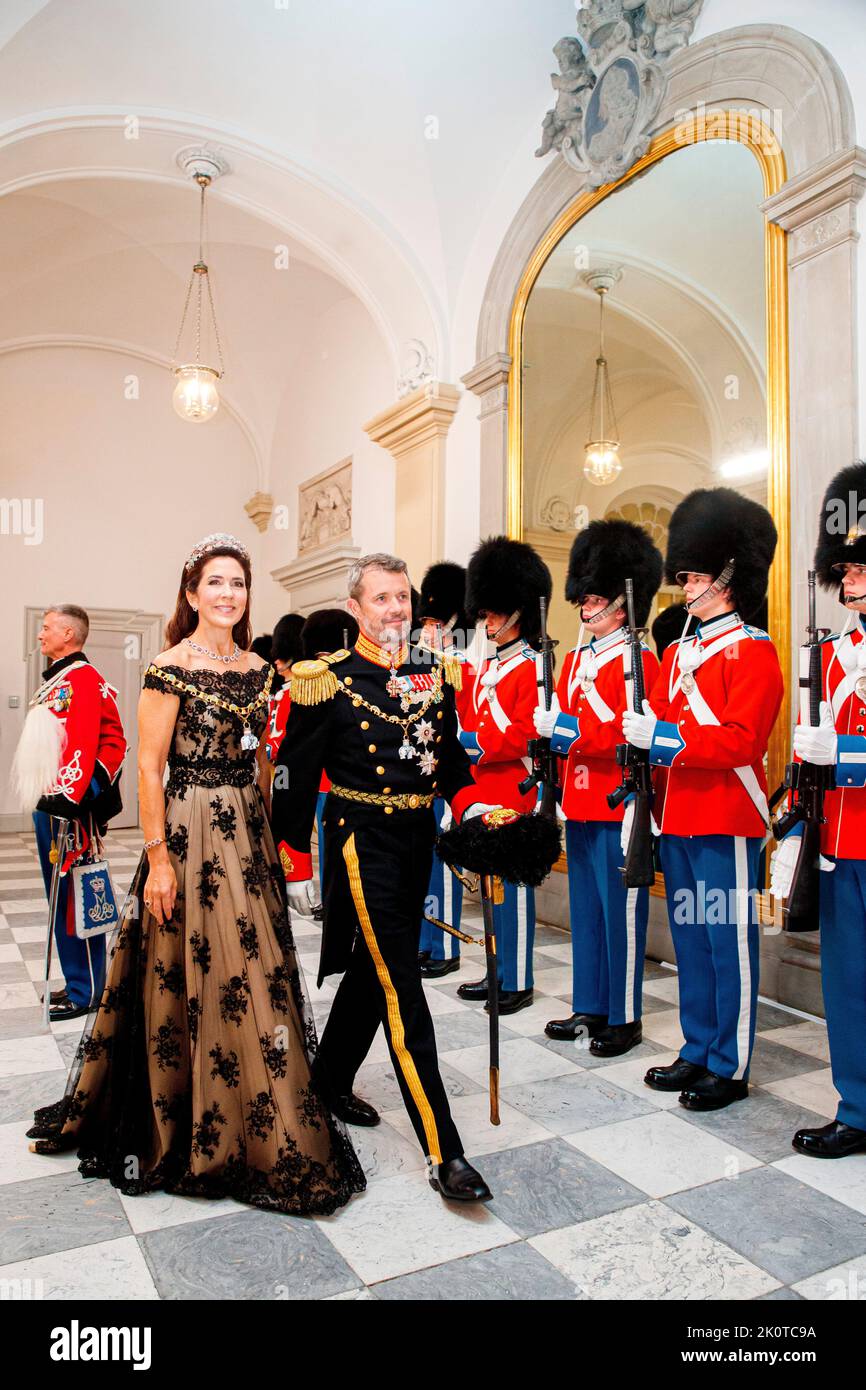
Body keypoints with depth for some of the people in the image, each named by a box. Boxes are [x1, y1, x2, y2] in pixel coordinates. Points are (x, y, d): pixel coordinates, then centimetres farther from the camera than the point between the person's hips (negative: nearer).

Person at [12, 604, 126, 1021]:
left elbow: (84, 746, -23)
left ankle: (86, 992, 8)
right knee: (61, 897, 15)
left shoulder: (82, 679, -13)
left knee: (73, 897, -2)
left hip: (67, 807, -10)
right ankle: (79, 982, 26)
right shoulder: (56, 681, 18)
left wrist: (69, 796, -26)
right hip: (48, 804, 10)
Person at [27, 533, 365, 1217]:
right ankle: (191, 1132, 19)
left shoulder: (258, 669, 9)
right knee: (194, 978, 2)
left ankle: (249, 1123, 32)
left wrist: (268, 834, 13)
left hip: (249, 833, 6)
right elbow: (149, 767, -11)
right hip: (190, 834, -6)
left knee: (254, 972, 13)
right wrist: (158, 858, -15)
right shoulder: (171, 668, -9)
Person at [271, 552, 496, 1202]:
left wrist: (471, 805, -1)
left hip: (418, 838, 6)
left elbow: (450, 752, 16)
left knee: (371, 969, 20)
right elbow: (294, 777, -7)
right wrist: (295, 865, -6)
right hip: (362, 841, -6)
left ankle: (332, 1082, 42)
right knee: (402, 990, -6)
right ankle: (444, 1153, 0)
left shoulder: (433, 672, 7)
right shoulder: (329, 680, -9)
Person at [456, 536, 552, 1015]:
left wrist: (473, 742, -19)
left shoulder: (531, 668, -11)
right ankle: (499, 972, 27)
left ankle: (518, 983, 11)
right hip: (486, 796, 9)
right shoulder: (491, 668, 15)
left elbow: (526, 735, -20)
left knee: (513, 889, 0)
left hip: (514, 799, -9)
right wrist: (462, 741, 4)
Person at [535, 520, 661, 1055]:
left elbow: (631, 735, -18)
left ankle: (624, 1019, 15)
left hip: (619, 807, -8)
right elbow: (560, 723, 18)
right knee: (586, 911, 15)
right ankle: (590, 1008, 28)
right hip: (580, 806, 8)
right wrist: (551, 726, -3)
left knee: (621, 912, 2)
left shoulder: (638, 661, -10)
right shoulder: (576, 659, 15)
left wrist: (566, 728, -22)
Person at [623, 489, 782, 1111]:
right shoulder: (679, 651, 15)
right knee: (690, 938, 15)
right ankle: (698, 1052, 29)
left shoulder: (753, 650, -9)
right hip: (678, 818, 8)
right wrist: (641, 737, -3)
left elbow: (741, 740, -19)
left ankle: (730, 1068, 16)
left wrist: (665, 737, -23)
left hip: (726, 821, -8)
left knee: (729, 941, 3)